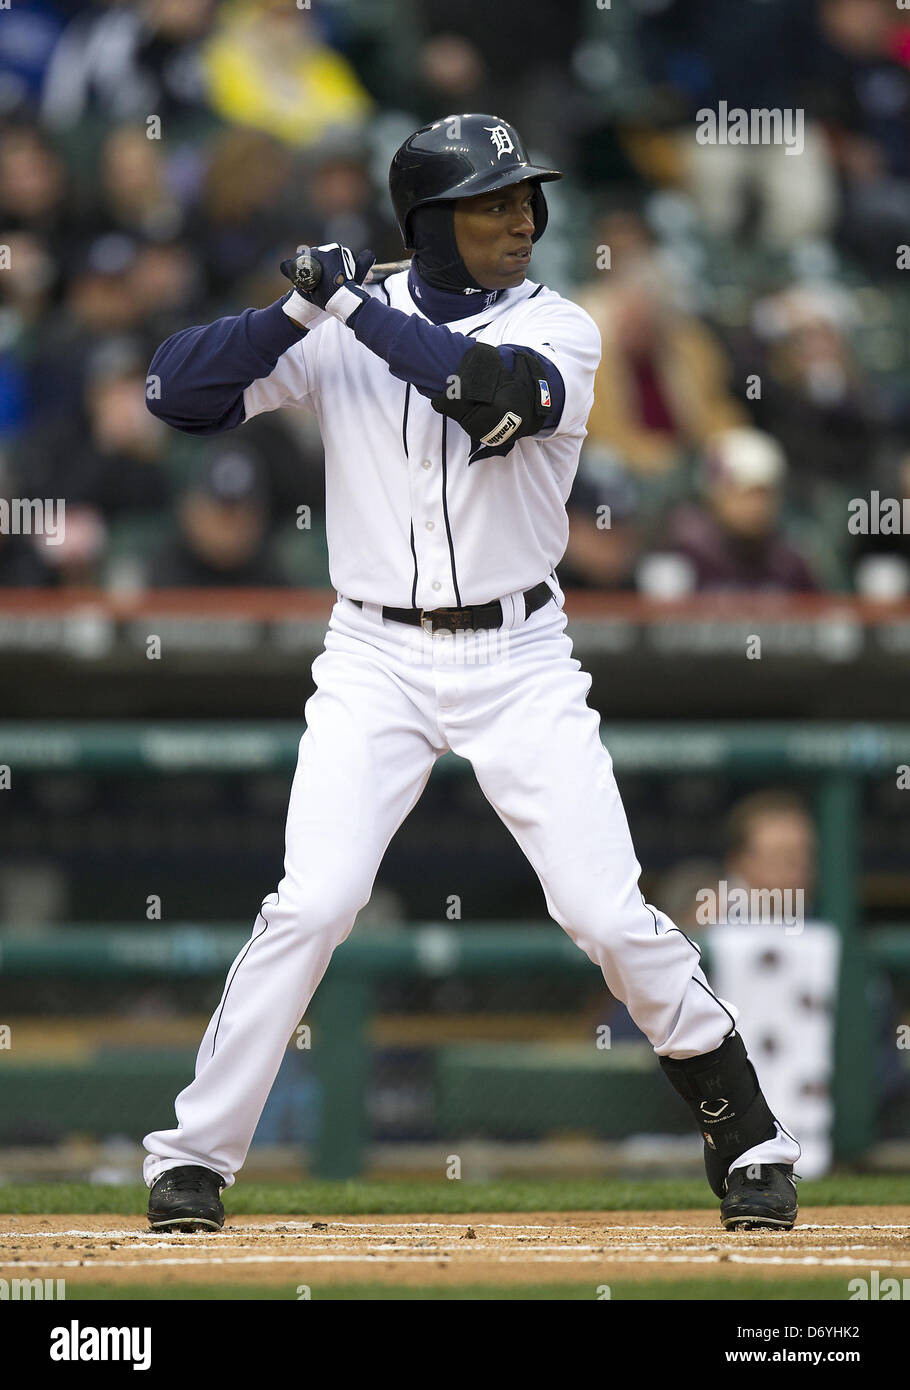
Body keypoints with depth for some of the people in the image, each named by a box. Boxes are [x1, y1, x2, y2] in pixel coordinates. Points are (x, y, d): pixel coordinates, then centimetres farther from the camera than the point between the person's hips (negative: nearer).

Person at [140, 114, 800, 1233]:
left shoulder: (557, 330, -4)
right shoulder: (341, 329, 0)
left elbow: (496, 395, -27)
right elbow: (179, 388, -6)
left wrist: (358, 309, -24)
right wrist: (303, 310, -19)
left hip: (518, 662, 0)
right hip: (376, 659, 0)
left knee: (612, 918, -5)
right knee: (313, 902, -14)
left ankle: (749, 1143, 12)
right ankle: (194, 1156, -4)